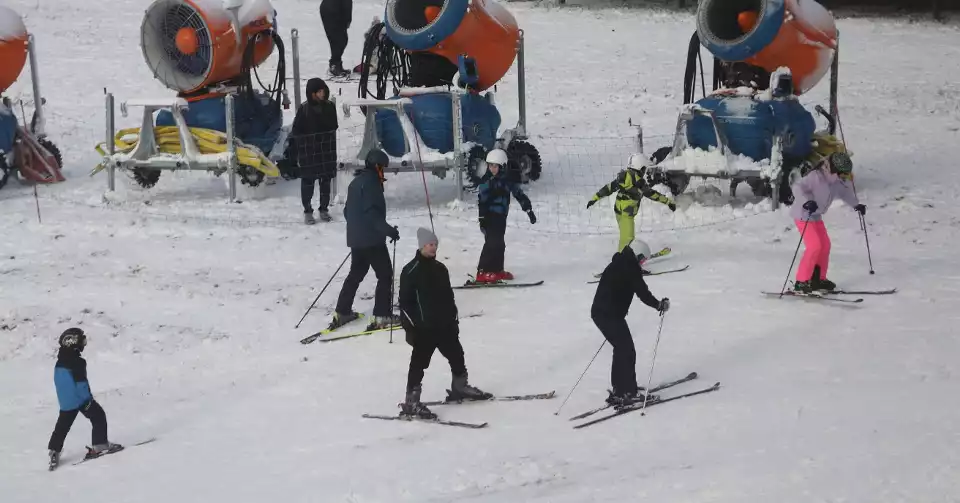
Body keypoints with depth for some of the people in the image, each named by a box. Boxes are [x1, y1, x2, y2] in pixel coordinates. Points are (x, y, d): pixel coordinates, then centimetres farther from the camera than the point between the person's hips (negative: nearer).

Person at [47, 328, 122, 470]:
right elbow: (81, 383, -20)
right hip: (80, 399, -8)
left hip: (65, 402, 8)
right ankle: (100, 445, 3)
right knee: (99, 416, 5)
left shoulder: (59, 363, 9)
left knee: (62, 426, 13)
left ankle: (54, 452, 9)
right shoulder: (77, 362, -18)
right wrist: (88, 399, -14)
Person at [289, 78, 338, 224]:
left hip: (327, 151, 3)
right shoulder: (304, 109, -12)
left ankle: (324, 209, 26)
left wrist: (333, 149, 11)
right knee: (308, 181, 5)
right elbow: (295, 132, -9)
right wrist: (293, 153, -11)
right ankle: (307, 211, 16)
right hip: (309, 152, -3)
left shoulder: (330, 107, -2)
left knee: (326, 180, 11)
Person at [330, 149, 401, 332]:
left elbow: (347, 210, 20)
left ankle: (342, 313, 21)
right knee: (385, 275, -3)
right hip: (372, 239, -9)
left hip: (356, 238, 9)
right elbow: (372, 213, -23)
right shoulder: (371, 182, -16)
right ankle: (382, 317, -7)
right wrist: (389, 230, -21)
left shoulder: (356, 182, 13)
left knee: (356, 274, 19)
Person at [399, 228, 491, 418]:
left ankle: (459, 387, 37)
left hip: (445, 324, 7)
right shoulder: (411, 271, -11)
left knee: (456, 356, 18)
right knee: (419, 363, -4)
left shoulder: (440, 269, 10)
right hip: (424, 328, -7)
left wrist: (453, 319, 17)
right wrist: (410, 328, -14)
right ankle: (411, 402, 0)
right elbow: (405, 302, -11)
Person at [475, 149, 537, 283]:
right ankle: (483, 272, -14)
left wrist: (529, 210, 8)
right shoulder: (485, 181, -6)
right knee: (492, 243, -13)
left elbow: (519, 195, 12)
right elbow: (481, 202, -8)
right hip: (489, 216, -5)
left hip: (501, 217, 5)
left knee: (499, 244, 9)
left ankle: (496, 270, 19)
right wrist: (482, 219, -13)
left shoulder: (507, 181, 7)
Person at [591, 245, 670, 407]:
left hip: (598, 312, 9)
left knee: (621, 349, 20)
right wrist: (659, 305, 0)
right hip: (611, 315, -9)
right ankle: (630, 393, 1)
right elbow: (643, 293, -14)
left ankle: (618, 390, 24)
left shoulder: (616, 265, 16)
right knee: (627, 352, -1)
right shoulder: (630, 268, -13)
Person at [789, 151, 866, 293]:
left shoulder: (837, 181, 2)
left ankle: (818, 279, 24)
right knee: (815, 245, -17)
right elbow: (797, 187, -32)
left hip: (816, 215, 9)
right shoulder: (816, 177, -24)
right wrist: (806, 202, -45)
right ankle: (801, 282, -12)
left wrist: (856, 204, 13)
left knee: (825, 244, 12)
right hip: (803, 214, -9)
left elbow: (845, 192, 21)